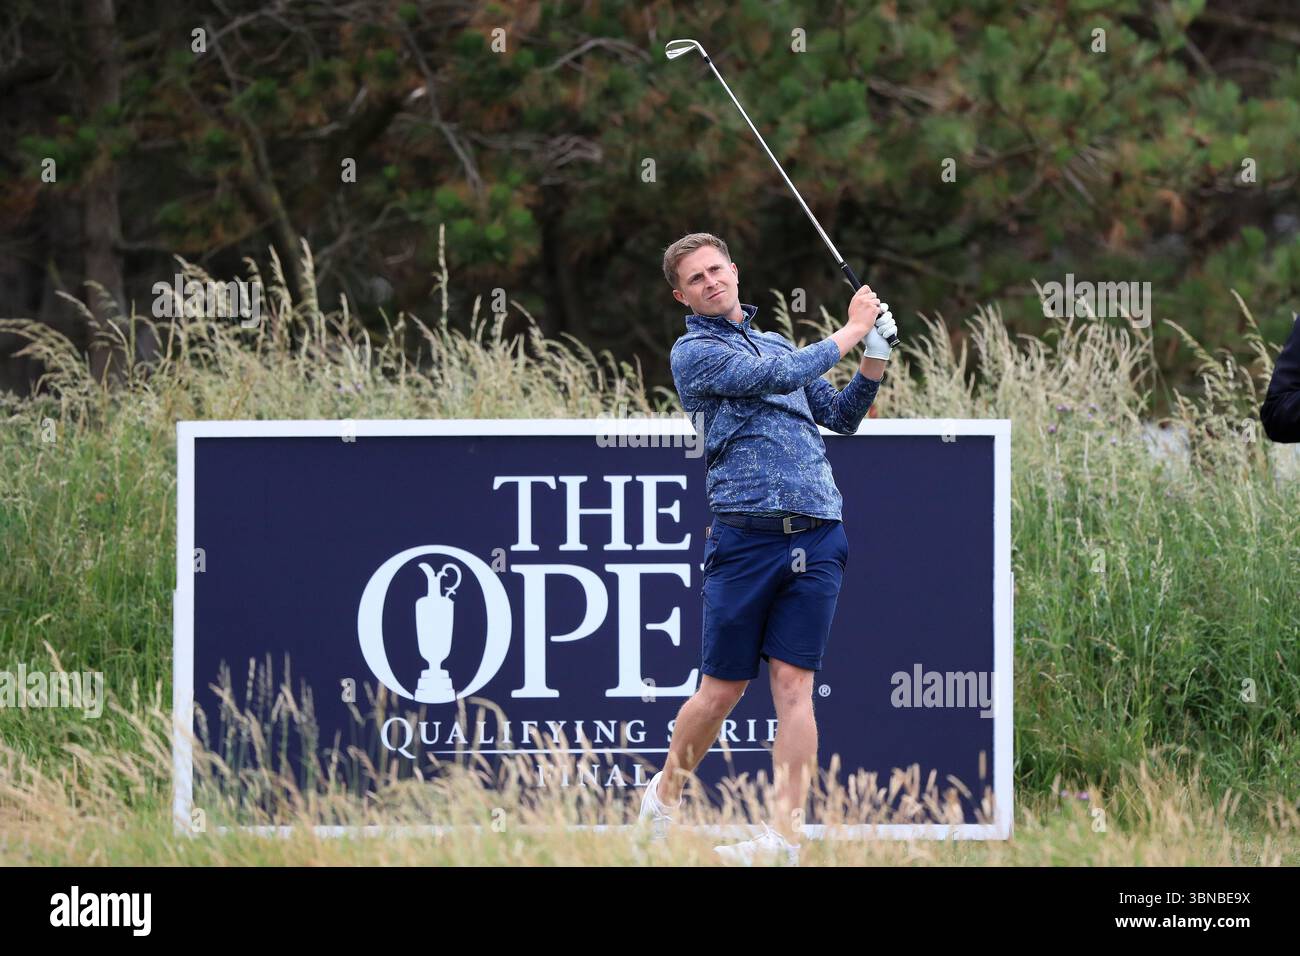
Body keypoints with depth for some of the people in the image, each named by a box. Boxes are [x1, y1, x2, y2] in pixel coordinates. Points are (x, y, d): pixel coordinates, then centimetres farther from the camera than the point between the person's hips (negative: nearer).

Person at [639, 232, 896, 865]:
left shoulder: (777, 342, 22)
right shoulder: (694, 352, 1)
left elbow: (839, 418, 23)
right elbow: (780, 377, -12)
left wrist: (874, 360, 7)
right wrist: (852, 330, -3)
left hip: (817, 535, 4)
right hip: (747, 534, -4)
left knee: (793, 685, -3)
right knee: (723, 688, 0)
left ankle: (785, 837, -5)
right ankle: (664, 798, 23)